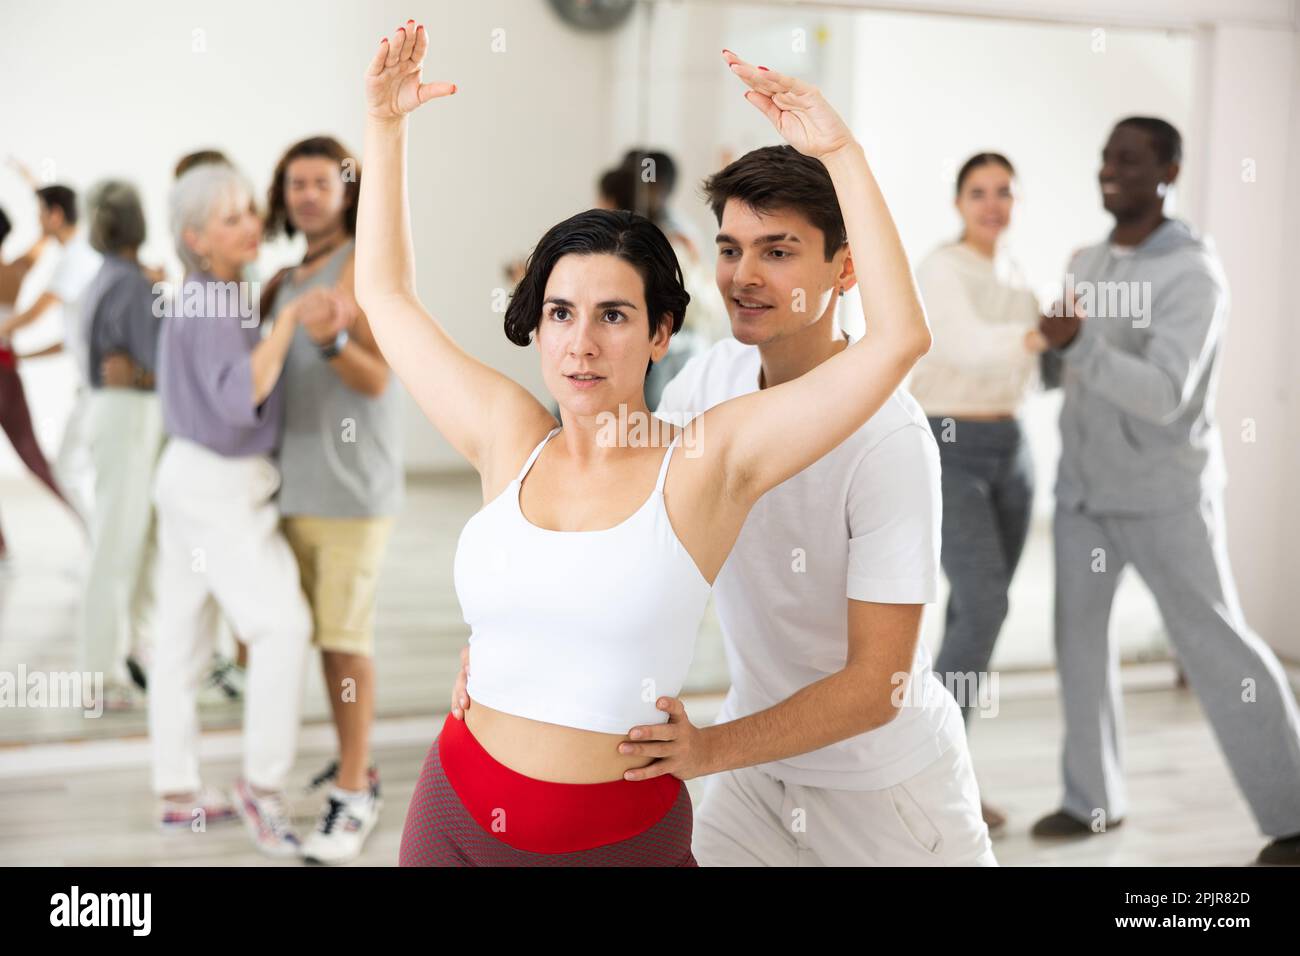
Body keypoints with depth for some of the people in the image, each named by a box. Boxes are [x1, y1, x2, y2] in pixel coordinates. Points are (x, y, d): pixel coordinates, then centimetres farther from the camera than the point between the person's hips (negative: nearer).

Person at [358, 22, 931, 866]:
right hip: (455, 818, 4)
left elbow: (899, 338, -14)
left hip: (621, 835, -3)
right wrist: (385, 125, 11)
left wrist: (840, 151, -15)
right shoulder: (509, 441, 0)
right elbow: (386, 293, 13)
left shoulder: (707, 462, -9)